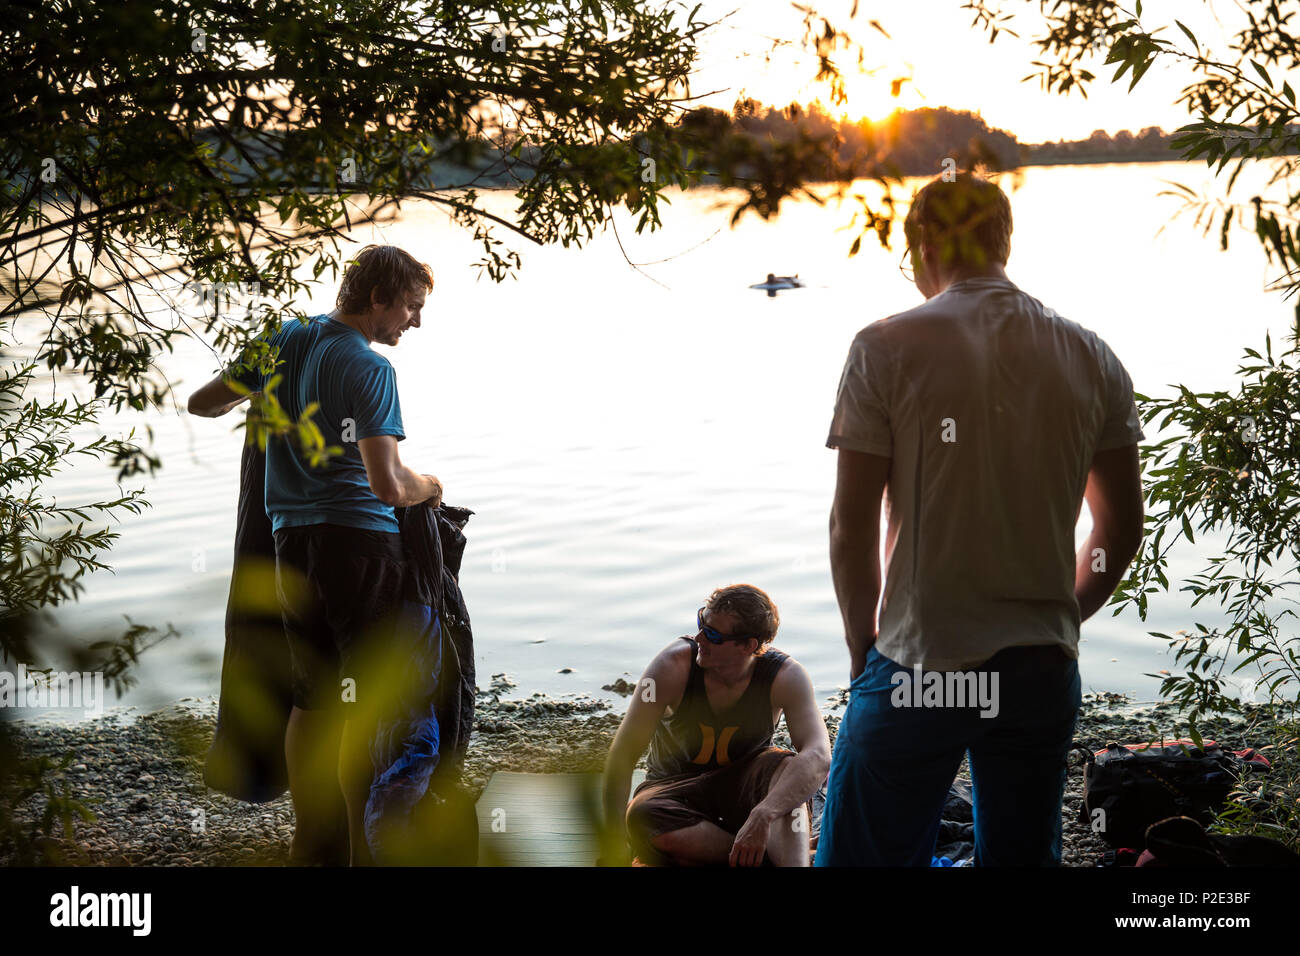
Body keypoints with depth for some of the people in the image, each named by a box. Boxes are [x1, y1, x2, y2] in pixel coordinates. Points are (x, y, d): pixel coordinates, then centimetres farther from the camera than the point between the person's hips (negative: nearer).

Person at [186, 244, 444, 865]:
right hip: (360, 540, -7)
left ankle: (312, 845, 21)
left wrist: (253, 394, 35)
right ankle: (366, 853, 4)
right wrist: (428, 486, 0)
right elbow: (388, 485, -21)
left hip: (292, 539, 7)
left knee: (311, 696, 15)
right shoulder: (369, 369, -14)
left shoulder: (284, 342, 8)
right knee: (366, 704, 1)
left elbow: (201, 405, 17)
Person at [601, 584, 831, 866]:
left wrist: (762, 817, -51)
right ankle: (776, 852, -27)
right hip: (676, 790, 0)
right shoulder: (674, 665, -22)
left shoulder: (785, 676, -21)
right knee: (641, 819, -35)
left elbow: (819, 756, -34)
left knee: (788, 768, -32)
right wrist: (614, 850, -28)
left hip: (747, 787, 0)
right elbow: (623, 754, -20)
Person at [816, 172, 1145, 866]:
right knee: (1023, 858, 17)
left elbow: (851, 530, -7)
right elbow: (1122, 531, 9)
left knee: (867, 854, 8)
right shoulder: (1090, 358, 4)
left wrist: (864, 647, 7)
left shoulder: (886, 349, -7)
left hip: (919, 667, -4)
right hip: (1046, 673, 4)